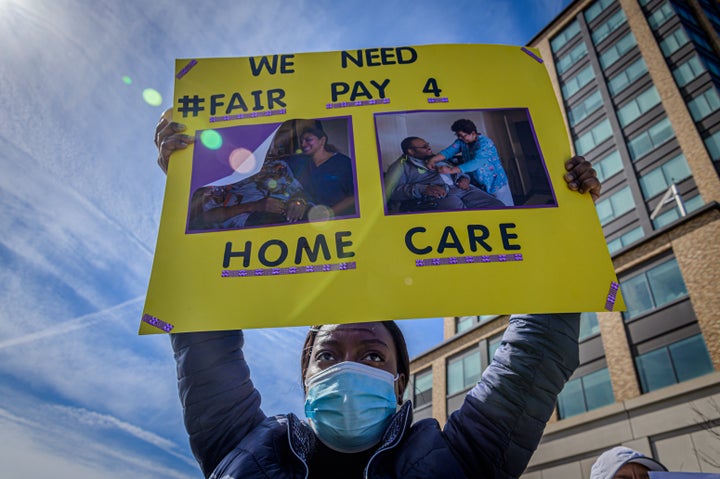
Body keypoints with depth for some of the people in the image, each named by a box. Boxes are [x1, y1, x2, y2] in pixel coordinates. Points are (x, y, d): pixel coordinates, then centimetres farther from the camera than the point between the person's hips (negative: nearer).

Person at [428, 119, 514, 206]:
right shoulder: (461, 141, -2)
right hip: (478, 185, 6)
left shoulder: (485, 143, -23)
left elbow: (476, 162, -35)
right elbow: (448, 151, -13)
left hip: (496, 184, -6)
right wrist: (433, 160, -33)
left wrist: (451, 170, -44)